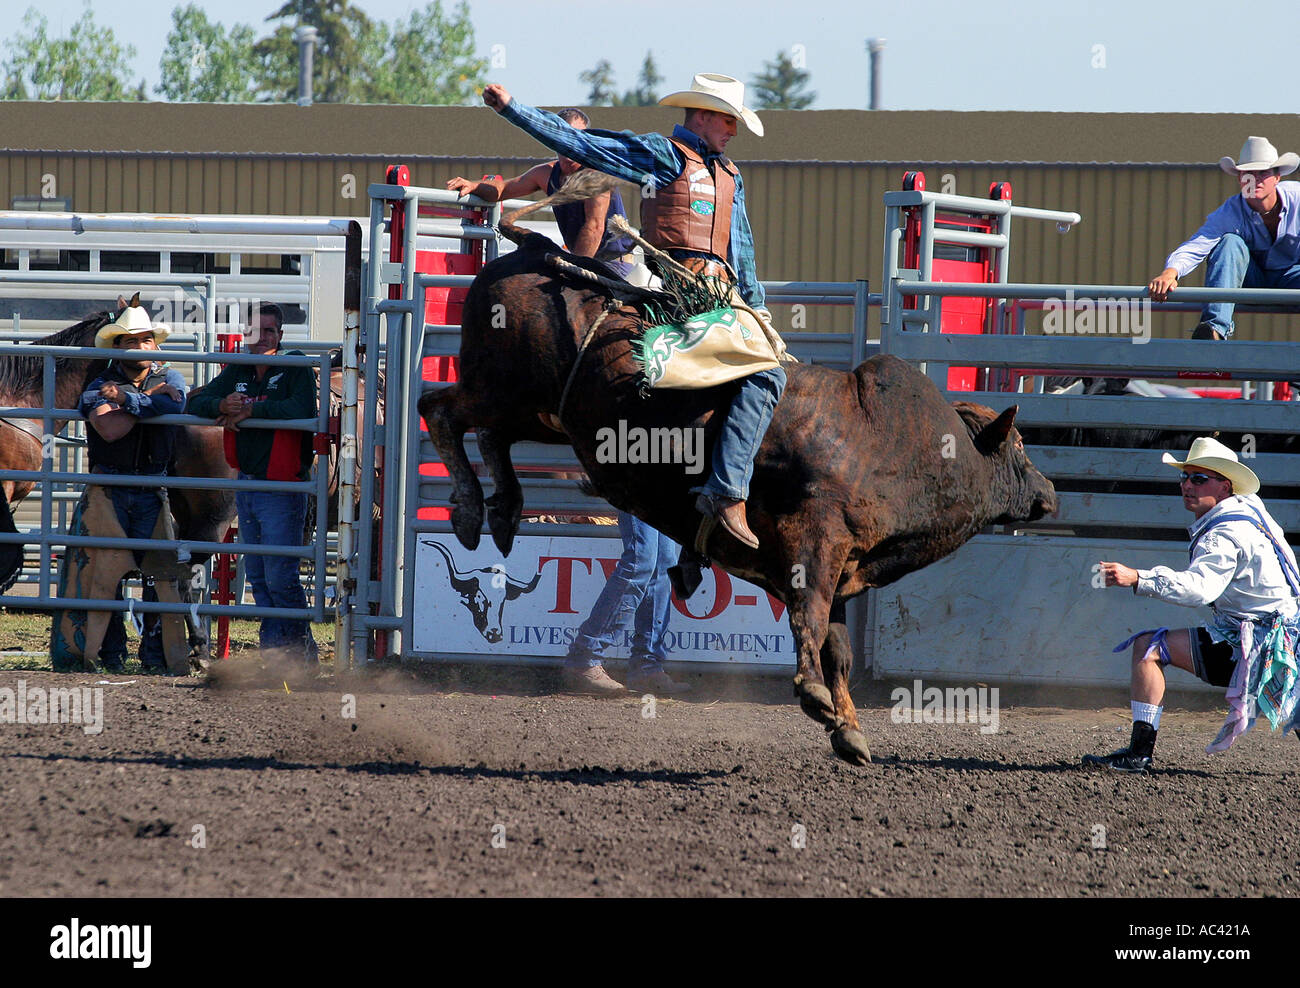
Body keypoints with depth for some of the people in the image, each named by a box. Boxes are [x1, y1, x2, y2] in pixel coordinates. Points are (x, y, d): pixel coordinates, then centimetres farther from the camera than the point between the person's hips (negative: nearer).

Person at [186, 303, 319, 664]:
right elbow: (196, 403, 5)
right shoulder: (238, 372, 10)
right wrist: (223, 406, -17)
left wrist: (249, 409, -23)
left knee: (280, 577, -9)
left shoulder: (296, 369, -9)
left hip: (282, 487, -7)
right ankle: (273, 647, 18)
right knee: (257, 576, 10)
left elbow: (301, 408, -27)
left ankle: (301, 648, 5)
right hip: (246, 485, 7)